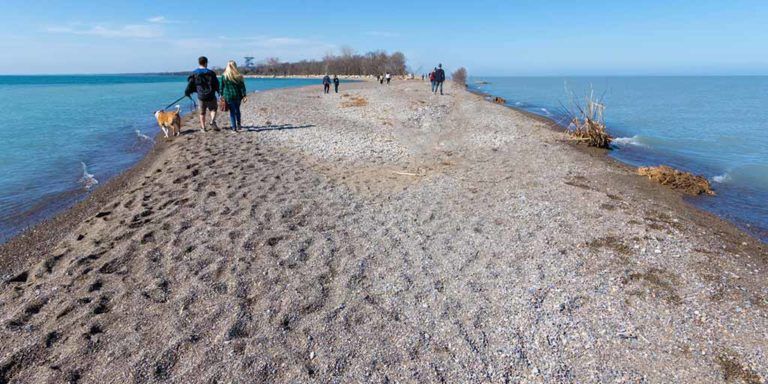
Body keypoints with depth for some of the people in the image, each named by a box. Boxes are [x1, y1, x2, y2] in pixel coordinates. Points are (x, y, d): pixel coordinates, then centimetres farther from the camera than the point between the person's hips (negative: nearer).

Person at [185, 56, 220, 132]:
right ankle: (212, 122, -9)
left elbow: (190, 84, 1)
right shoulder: (211, 73, -5)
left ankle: (203, 127, 17)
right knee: (213, 109, 16)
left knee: (202, 113, 13)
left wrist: (187, 92, 14)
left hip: (201, 96, 1)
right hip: (211, 96, -1)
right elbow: (216, 84, -2)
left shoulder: (194, 73, -1)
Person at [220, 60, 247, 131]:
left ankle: (234, 127, 2)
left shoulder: (224, 76, -4)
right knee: (237, 110, 19)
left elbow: (222, 87, 0)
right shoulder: (238, 76, -5)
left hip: (228, 96, 0)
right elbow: (242, 87, -5)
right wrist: (244, 96, -1)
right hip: (237, 96, 0)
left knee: (232, 111, 4)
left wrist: (222, 96, 7)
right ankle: (238, 125, 19)